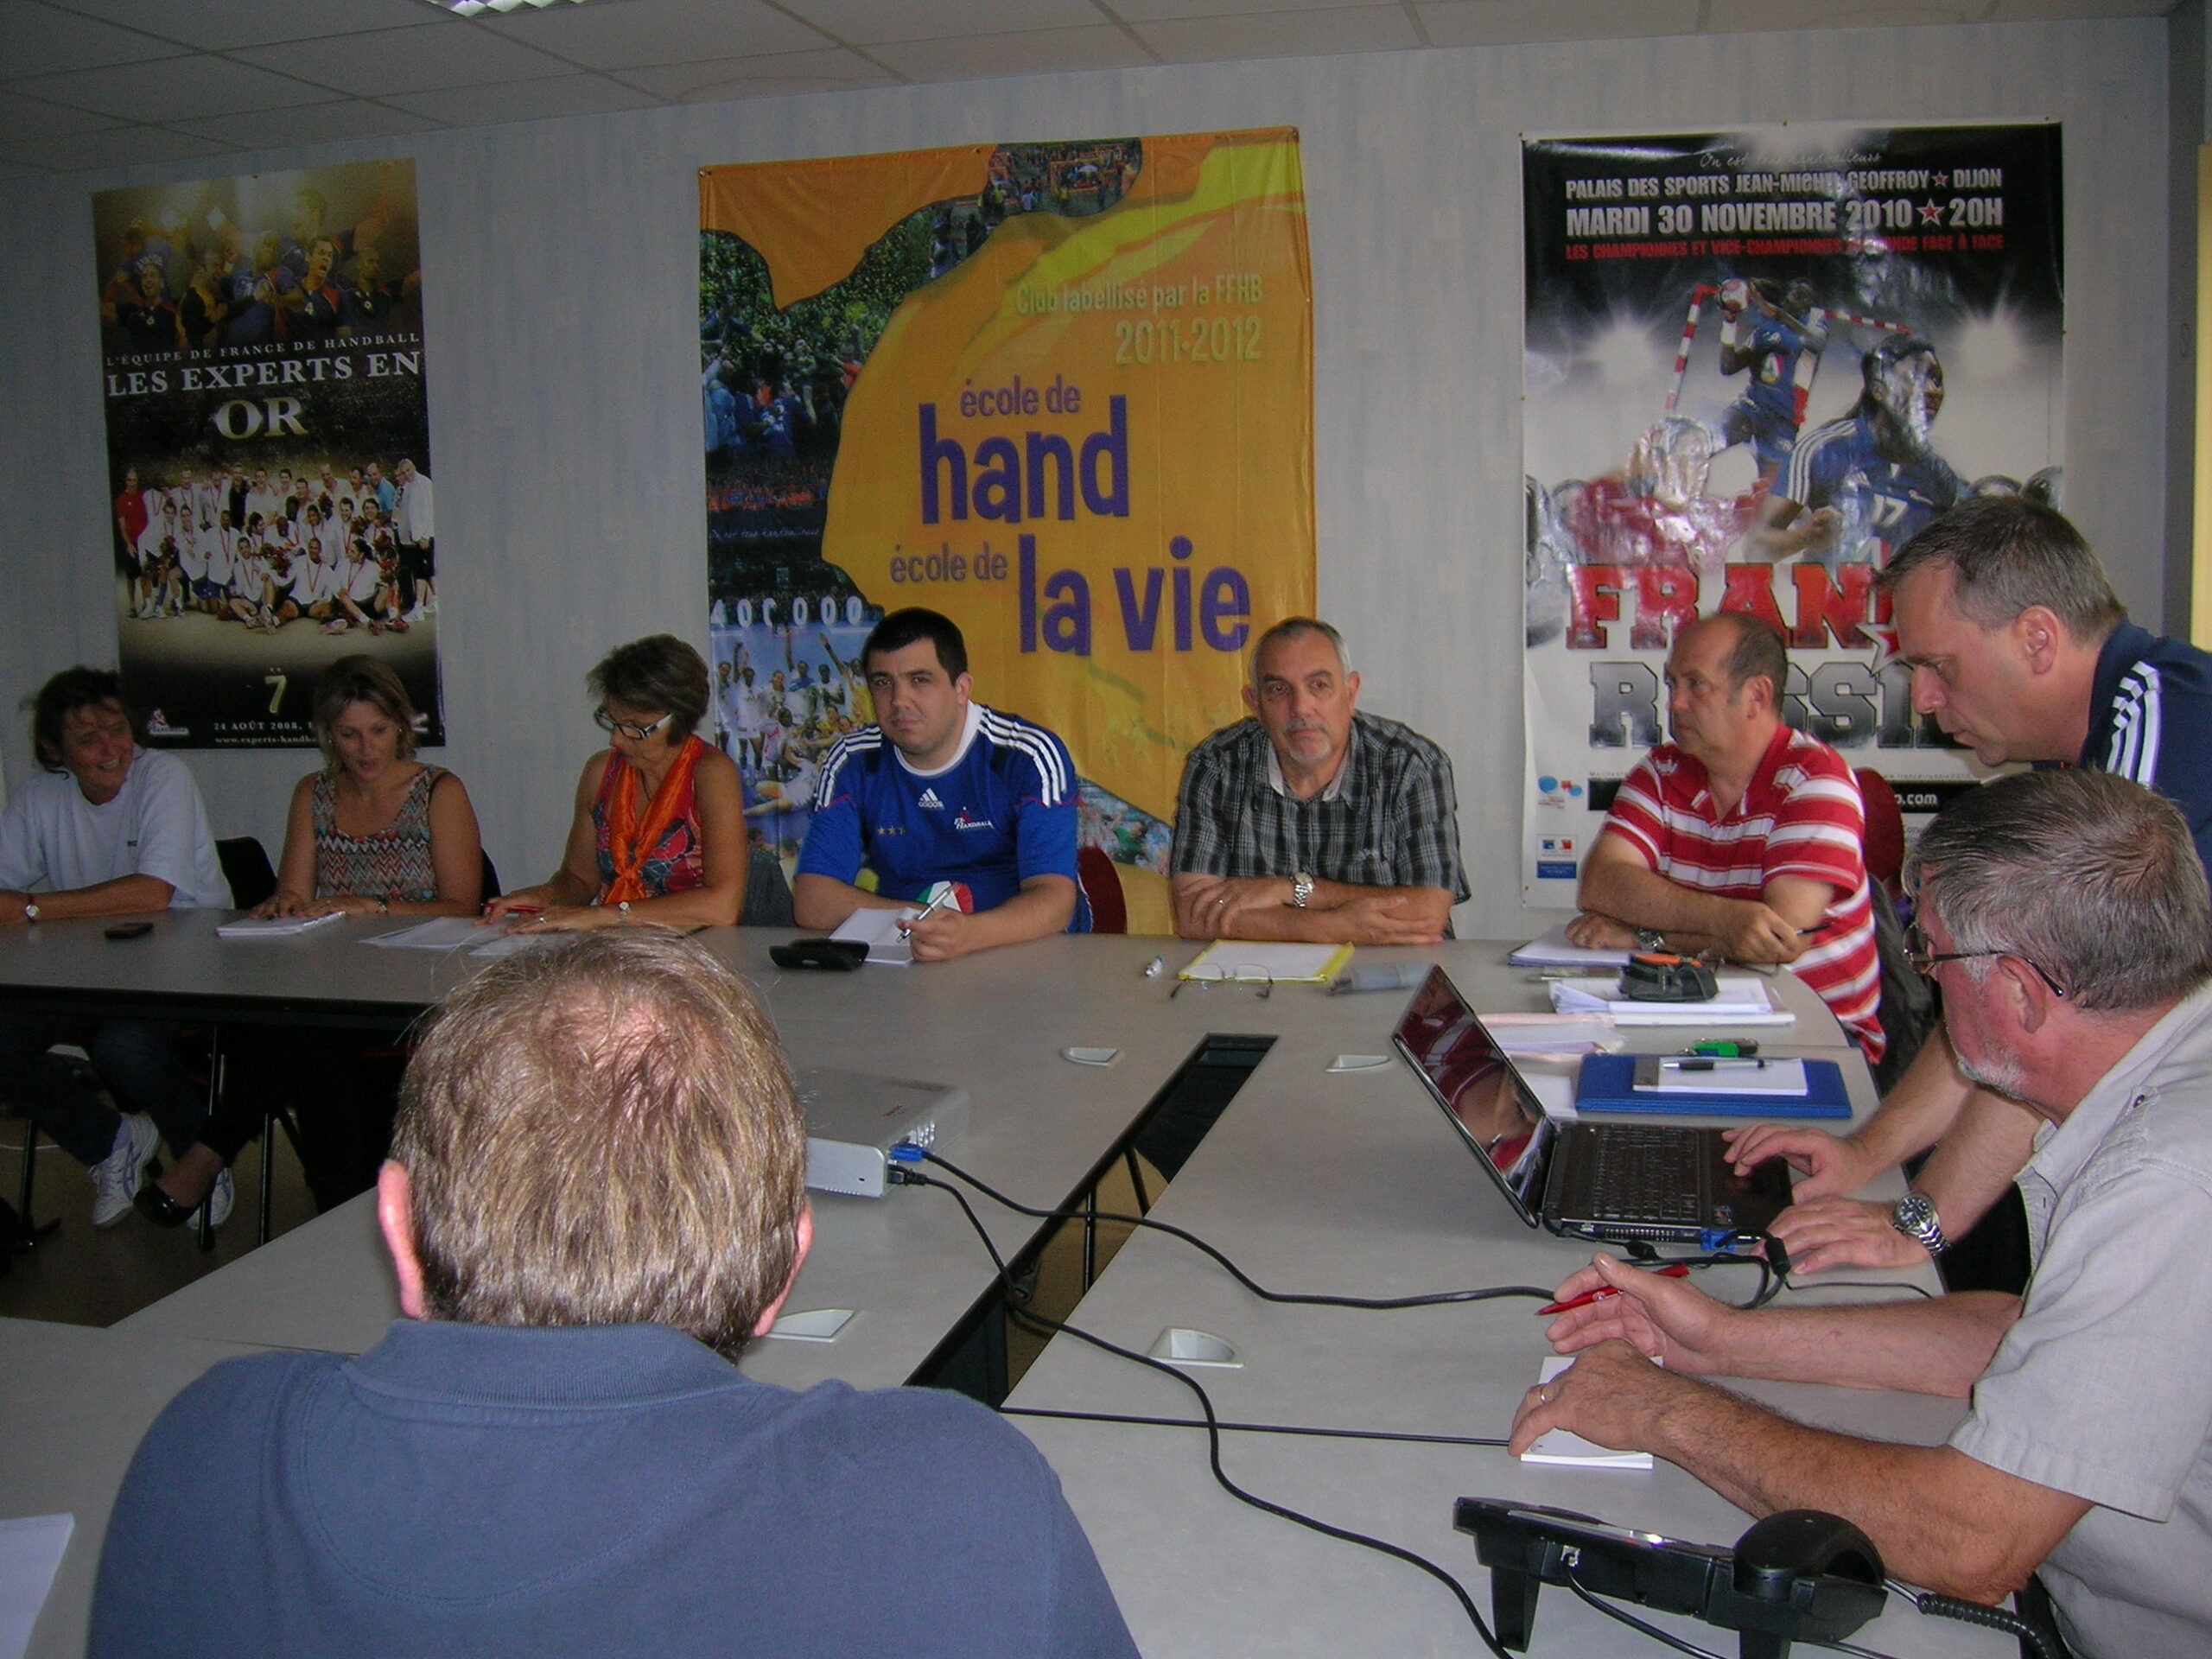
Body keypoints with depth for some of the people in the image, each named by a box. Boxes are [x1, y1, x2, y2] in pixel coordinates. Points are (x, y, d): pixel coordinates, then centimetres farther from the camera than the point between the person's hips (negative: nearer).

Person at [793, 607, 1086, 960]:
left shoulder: (1031, 758, -9)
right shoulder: (852, 763, 1)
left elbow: (1054, 899, -19)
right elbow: (811, 901, -5)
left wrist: (967, 933, -38)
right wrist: (918, 921, -19)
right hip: (902, 960, 2)